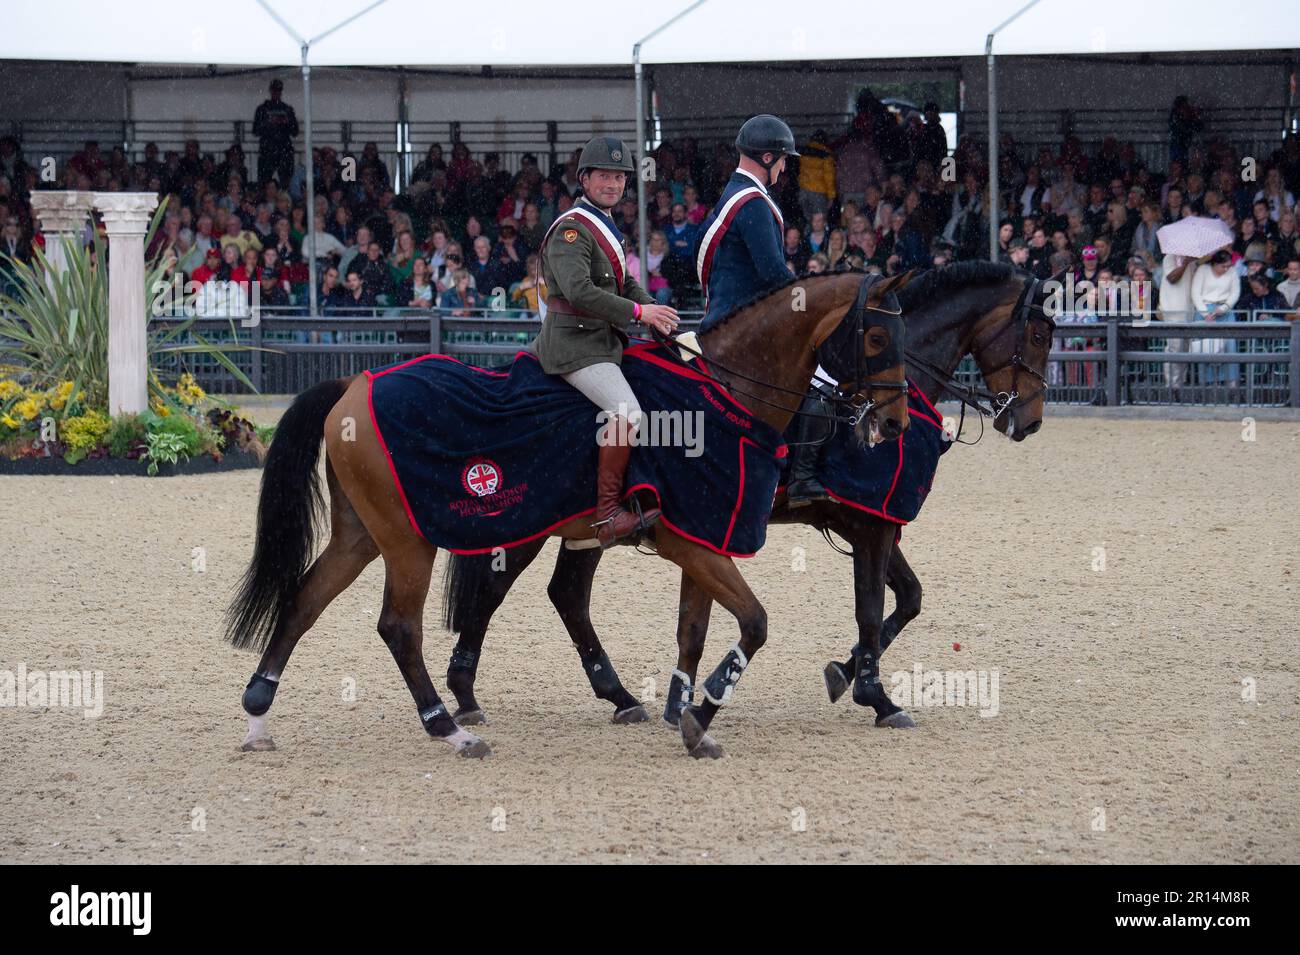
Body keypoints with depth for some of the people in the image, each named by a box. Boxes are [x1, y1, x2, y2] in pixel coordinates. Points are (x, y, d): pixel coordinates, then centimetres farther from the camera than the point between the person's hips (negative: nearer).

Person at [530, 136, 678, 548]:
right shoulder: (572, 229, -13)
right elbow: (578, 291, -26)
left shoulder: (605, 228, 20)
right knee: (627, 412, -25)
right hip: (575, 346, -11)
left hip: (603, 342, 11)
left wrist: (660, 317, 4)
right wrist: (638, 312, -24)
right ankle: (607, 513, -26)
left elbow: (625, 285, 21)